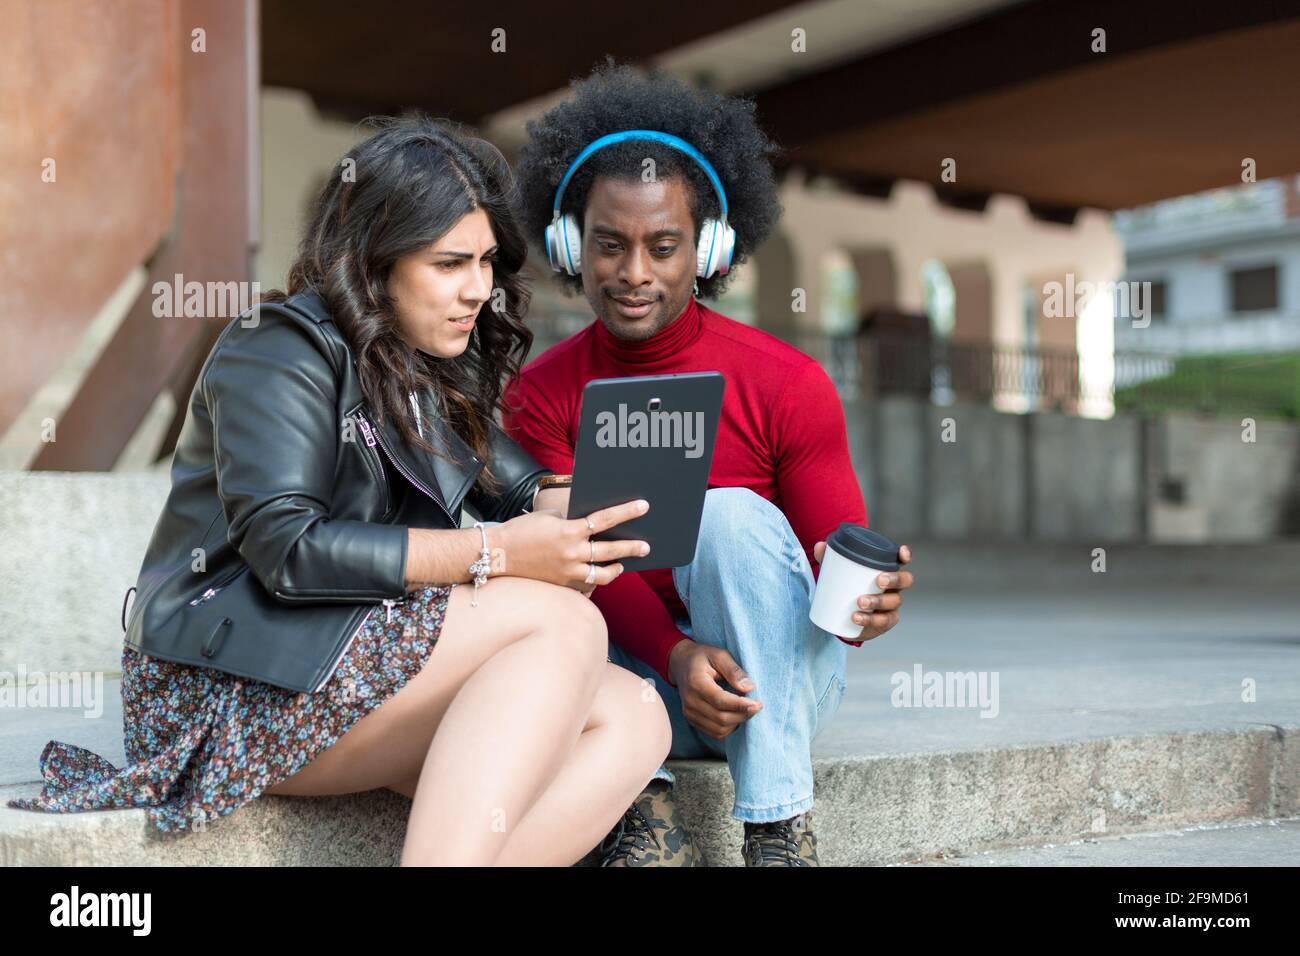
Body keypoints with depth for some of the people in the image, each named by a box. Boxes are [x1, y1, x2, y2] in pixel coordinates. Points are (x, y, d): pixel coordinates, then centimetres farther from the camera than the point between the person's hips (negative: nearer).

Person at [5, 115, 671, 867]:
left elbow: (520, 487, 10)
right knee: (560, 624, -26)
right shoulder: (280, 351, -6)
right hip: (234, 685, -7)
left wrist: (576, 514, -14)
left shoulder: (437, 371, 18)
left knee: (633, 719, -16)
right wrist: (493, 555, -24)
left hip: (369, 657, 8)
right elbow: (284, 549, -20)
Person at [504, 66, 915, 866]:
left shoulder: (788, 384, -11)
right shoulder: (541, 396, -4)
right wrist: (677, 657, -30)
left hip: (782, 680, -1)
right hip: (638, 671, 2)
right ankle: (645, 808, -26)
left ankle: (780, 828, -27)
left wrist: (867, 596, -35)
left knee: (730, 515, -30)